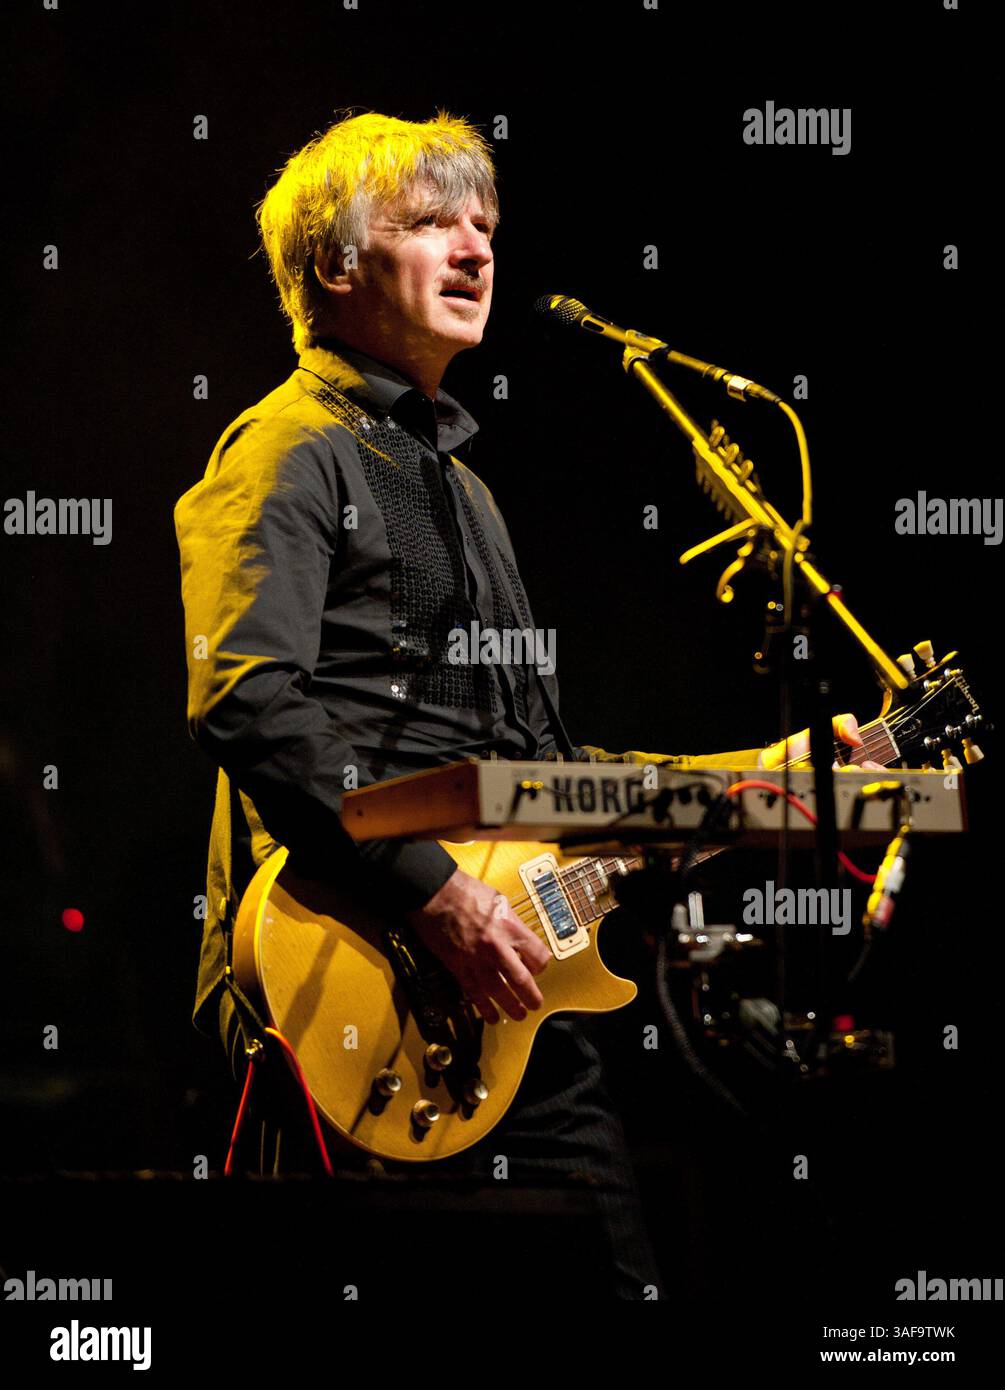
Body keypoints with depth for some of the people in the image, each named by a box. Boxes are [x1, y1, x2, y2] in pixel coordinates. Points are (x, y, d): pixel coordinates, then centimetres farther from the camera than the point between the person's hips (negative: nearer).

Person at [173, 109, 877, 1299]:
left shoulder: (454, 478, 26)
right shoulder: (291, 452, -4)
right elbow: (246, 704, -20)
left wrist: (740, 780, 19)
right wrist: (431, 887, -24)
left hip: (501, 975, 9)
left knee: (614, 1290, 6)